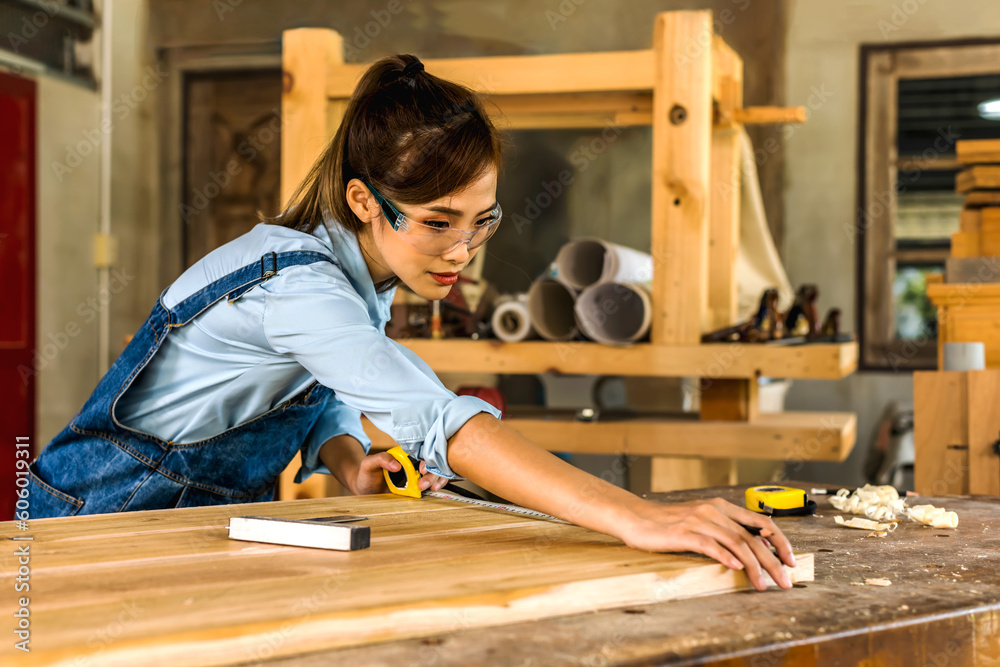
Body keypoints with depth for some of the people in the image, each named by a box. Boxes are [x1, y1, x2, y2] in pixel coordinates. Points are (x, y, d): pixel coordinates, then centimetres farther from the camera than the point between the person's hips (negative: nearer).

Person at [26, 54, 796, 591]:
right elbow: (436, 418, -44)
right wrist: (638, 518, -51)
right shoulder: (292, 281, -31)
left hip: (207, 524, 7)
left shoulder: (363, 275, -3)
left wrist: (350, 466, -16)